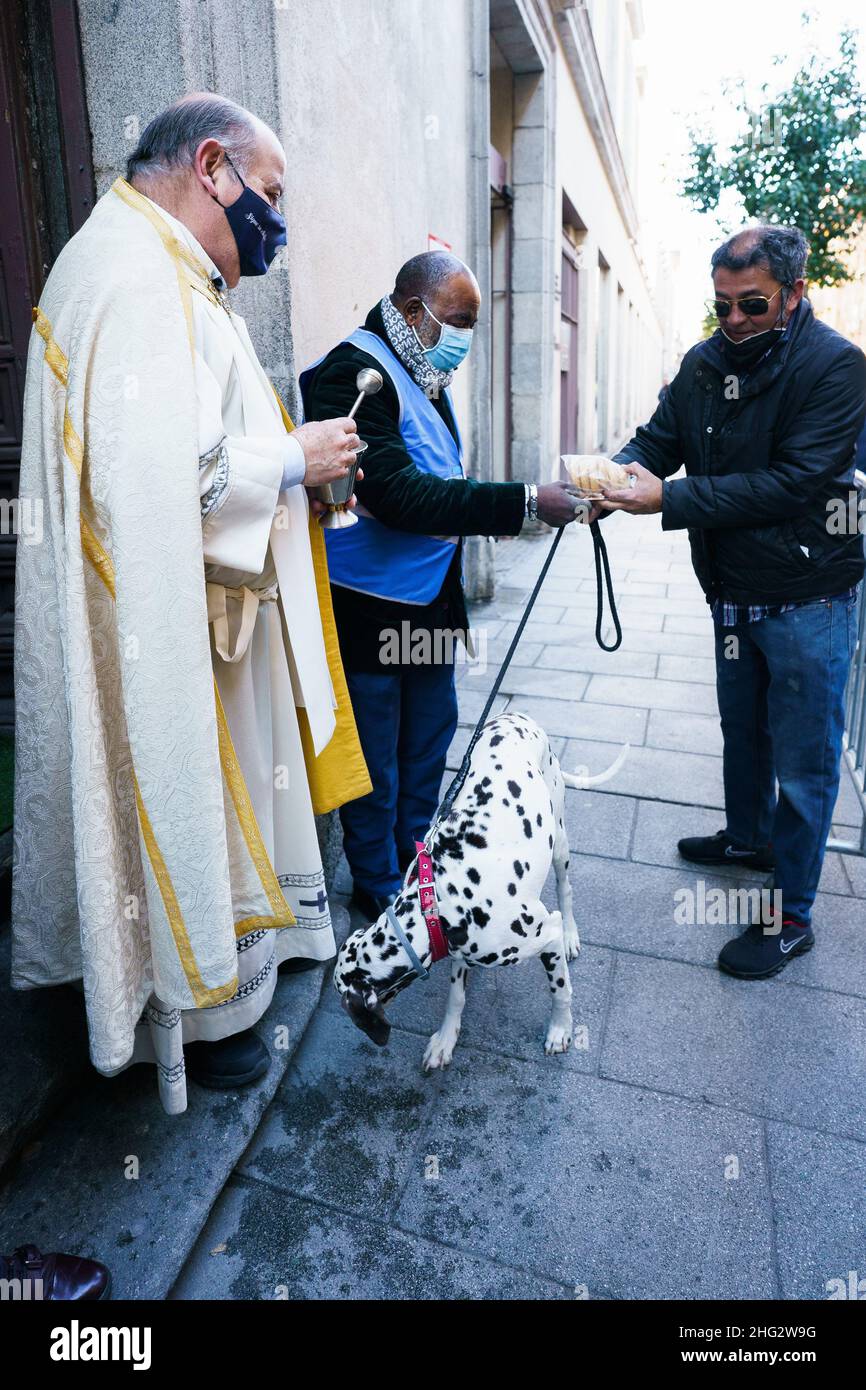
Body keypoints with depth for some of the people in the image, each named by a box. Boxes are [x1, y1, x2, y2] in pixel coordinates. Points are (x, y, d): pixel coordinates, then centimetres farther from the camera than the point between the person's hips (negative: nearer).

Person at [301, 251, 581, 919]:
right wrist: (526, 502, -29)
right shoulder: (355, 373, -17)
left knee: (429, 740, 19)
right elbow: (398, 496, -28)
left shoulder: (426, 373, 14)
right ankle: (380, 889, 25)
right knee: (375, 762, 4)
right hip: (372, 609, -9)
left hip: (432, 598, 10)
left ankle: (420, 865, 38)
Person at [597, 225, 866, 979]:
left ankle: (791, 916, 17)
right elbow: (658, 437, 1)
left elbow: (793, 481, -25)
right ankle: (747, 836, 46)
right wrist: (616, 475, -22)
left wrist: (669, 499, -30)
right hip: (733, 591, 7)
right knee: (743, 729, 22)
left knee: (802, 760, 2)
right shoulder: (704, 364, 4)